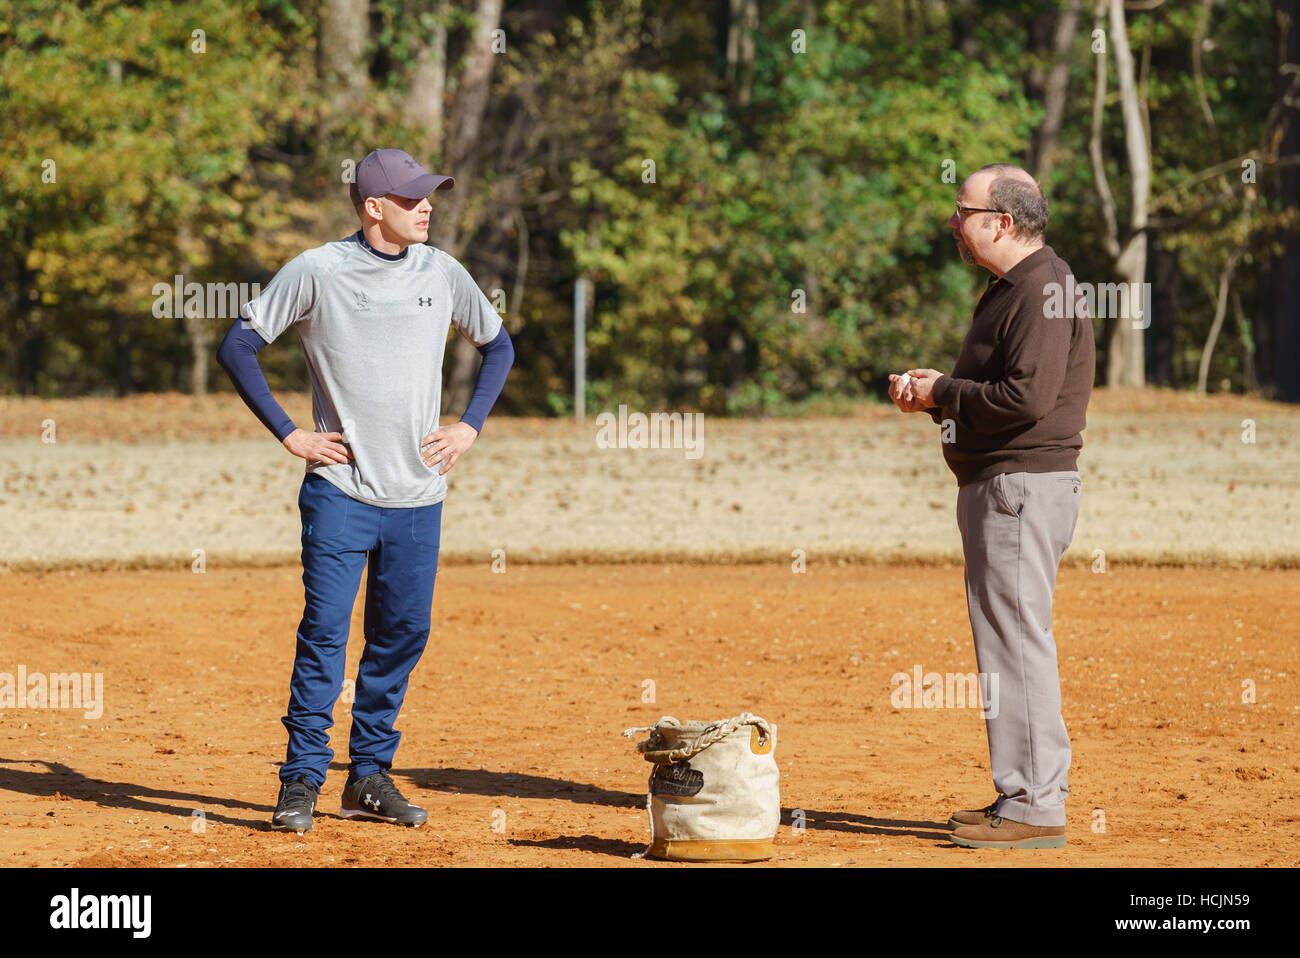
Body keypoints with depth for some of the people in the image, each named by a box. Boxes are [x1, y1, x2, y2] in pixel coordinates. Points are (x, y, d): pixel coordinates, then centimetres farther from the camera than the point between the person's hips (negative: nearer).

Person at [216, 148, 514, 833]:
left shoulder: (442, 273, 6)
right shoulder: (317, 271, -5)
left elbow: (497, 345, 21)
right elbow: (237, 346, -1)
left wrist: (470, 426, 9)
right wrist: (288, 433, -5)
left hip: (418, 494, 4)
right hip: (340, 488, -4)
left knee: (403, 634, 6)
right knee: (324, 633, -9)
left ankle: (369, 776, 17)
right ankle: (301, 781, -2)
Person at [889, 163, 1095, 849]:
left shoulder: (1043, 291, -15)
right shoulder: (1008, 289, 18)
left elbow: (1027, 397, -25)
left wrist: (941, 394, -13)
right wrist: (935, 389, 6)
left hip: (1025, 485, -11)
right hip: (997, 487, 11)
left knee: (1017, 641, -10)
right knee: (1006, 640, 13)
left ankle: (1036, 808, -9)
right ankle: (1024, 795, 19)